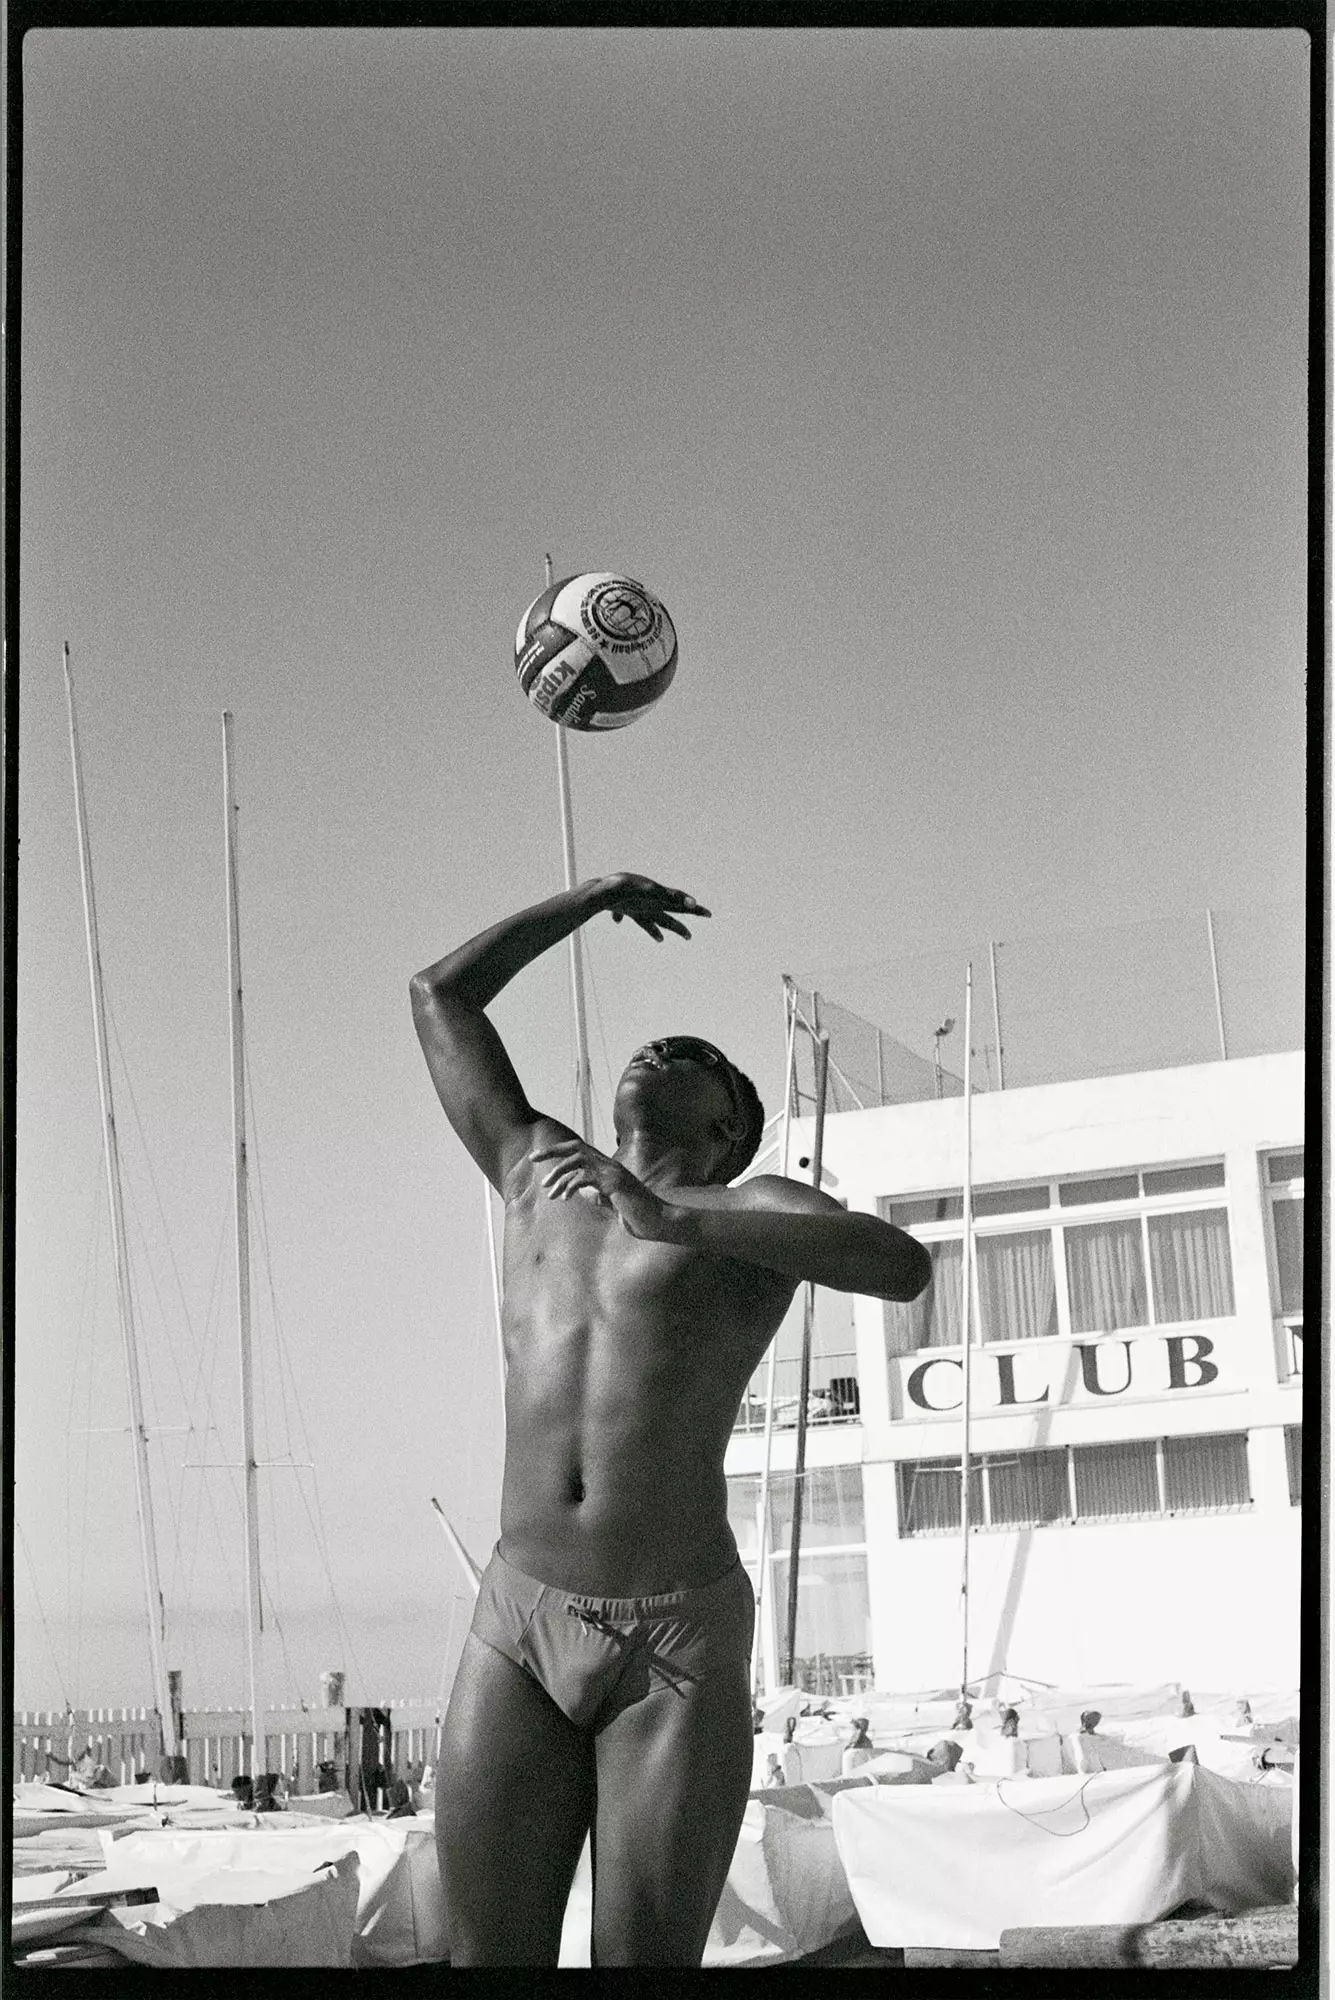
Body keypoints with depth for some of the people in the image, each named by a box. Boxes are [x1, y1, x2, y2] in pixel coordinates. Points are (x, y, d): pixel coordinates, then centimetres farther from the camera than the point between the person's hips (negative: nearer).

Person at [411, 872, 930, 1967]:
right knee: (491, 1959, 0)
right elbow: (441, 995, 26)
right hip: (519, 1630, 3)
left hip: (683, 1642, -3)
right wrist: (592, 897, 31)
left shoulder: (754, 1209, 7)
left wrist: (676, 1222, -24)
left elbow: (902, 1263, -16)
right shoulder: (541, 1172, 19)